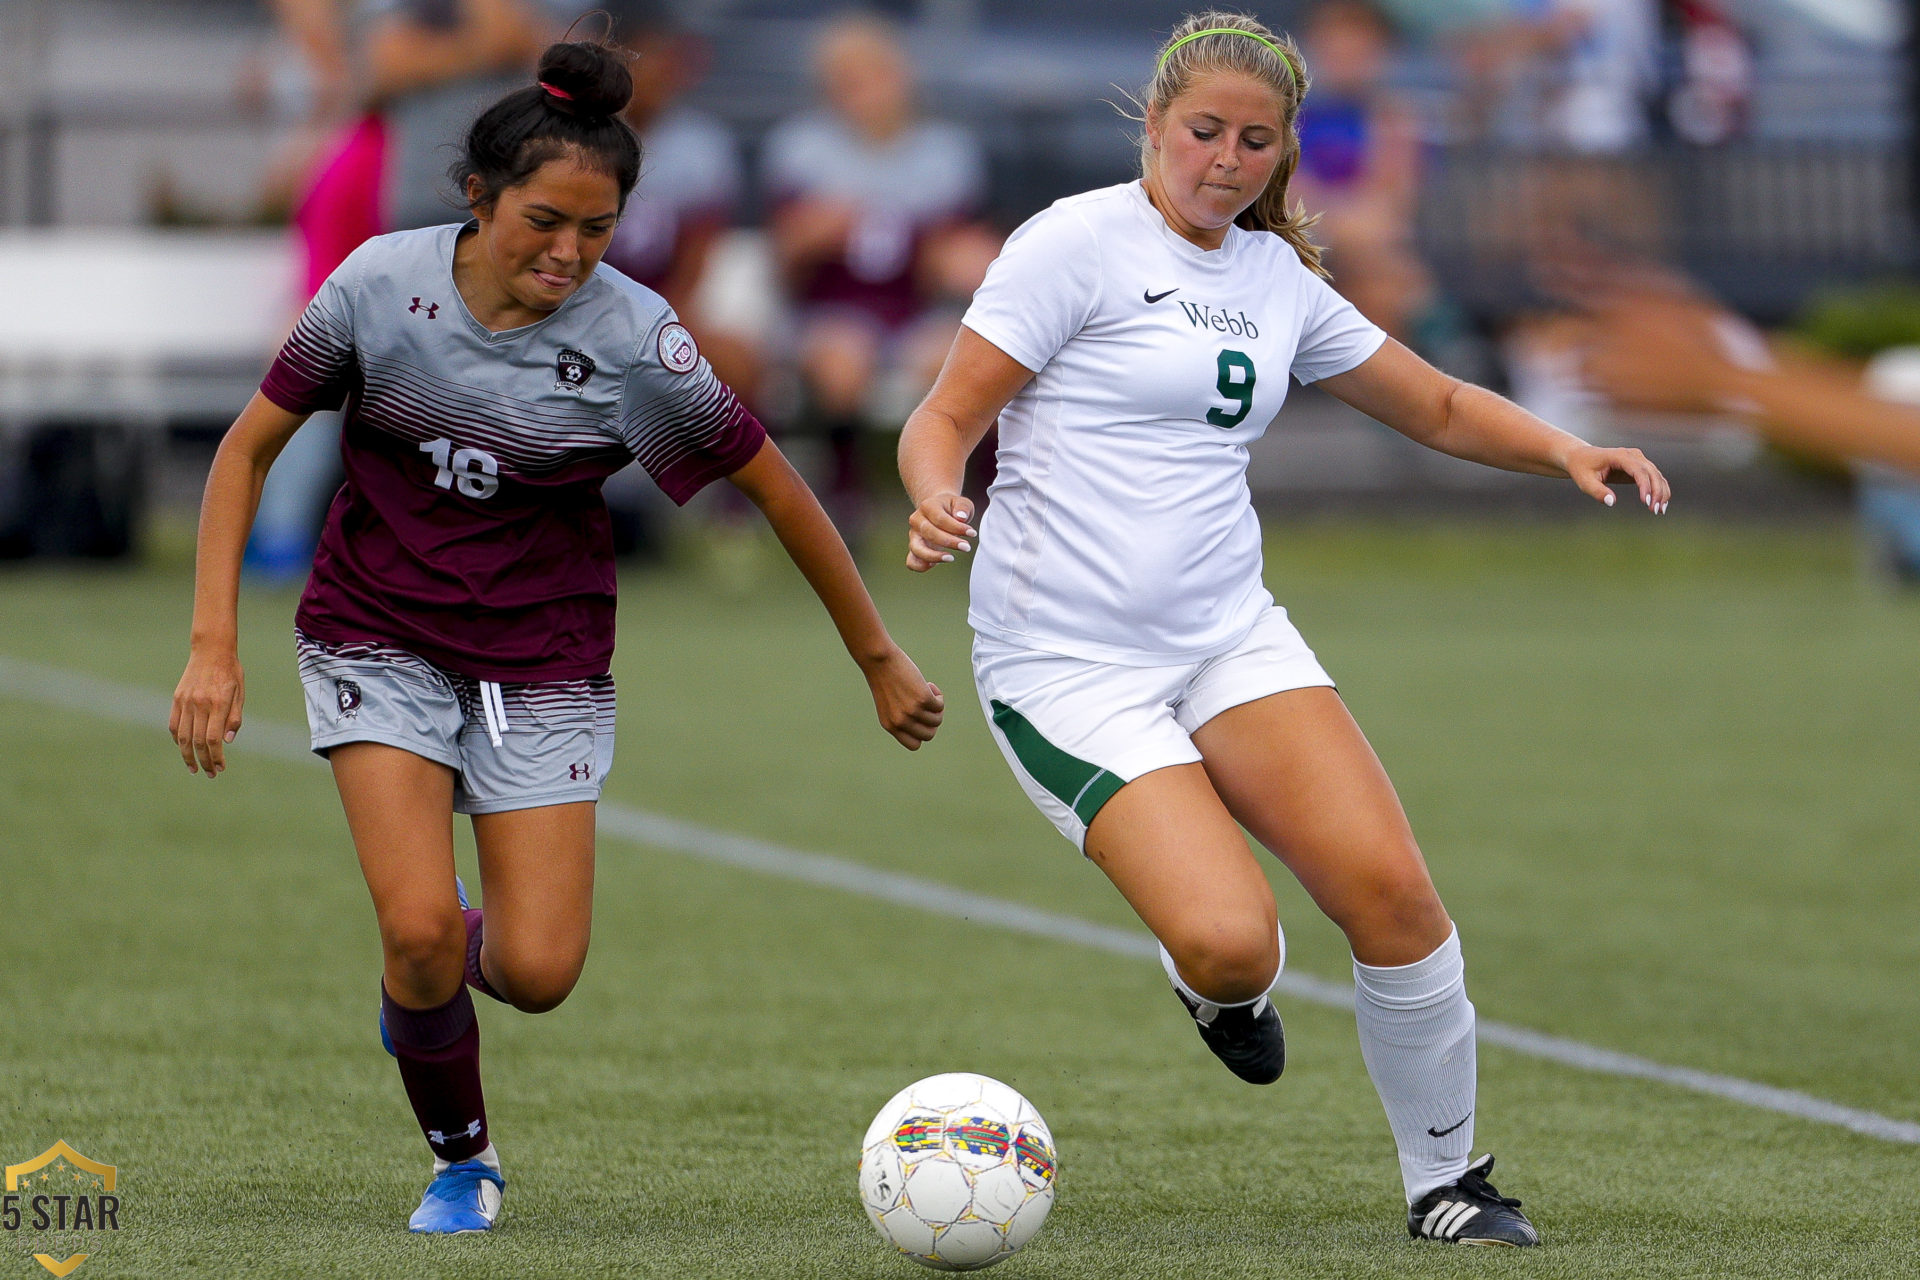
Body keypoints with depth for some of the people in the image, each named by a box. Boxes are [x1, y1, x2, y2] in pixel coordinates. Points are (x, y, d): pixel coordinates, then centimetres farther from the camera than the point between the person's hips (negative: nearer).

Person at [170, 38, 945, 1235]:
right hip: (379, 633, 0)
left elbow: (777, 489, -6)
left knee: (540, 971, -10)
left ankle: (442, 956, 28)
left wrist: (880, 659, 2)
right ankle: (462, 1163, 11)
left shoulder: (632, 338, -18)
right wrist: (214, 647, -10)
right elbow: (250, 448, -3)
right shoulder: (385, 281, -14)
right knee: (419, 930, -17)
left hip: (544, 658, 0)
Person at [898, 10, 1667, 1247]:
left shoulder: (1278, 279, 11)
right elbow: (945, 418, -7)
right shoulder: (1080, 241, -7)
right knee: (1230, 948, -22)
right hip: (1066, 666, -5)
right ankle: (1223, 985, 17)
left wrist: (1568, 451, 6)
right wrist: (939, 503, -28)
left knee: (1389, 888, -15)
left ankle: (1448, 1179, 5)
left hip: (1231, 635, 5)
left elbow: (1439, 405, 22)